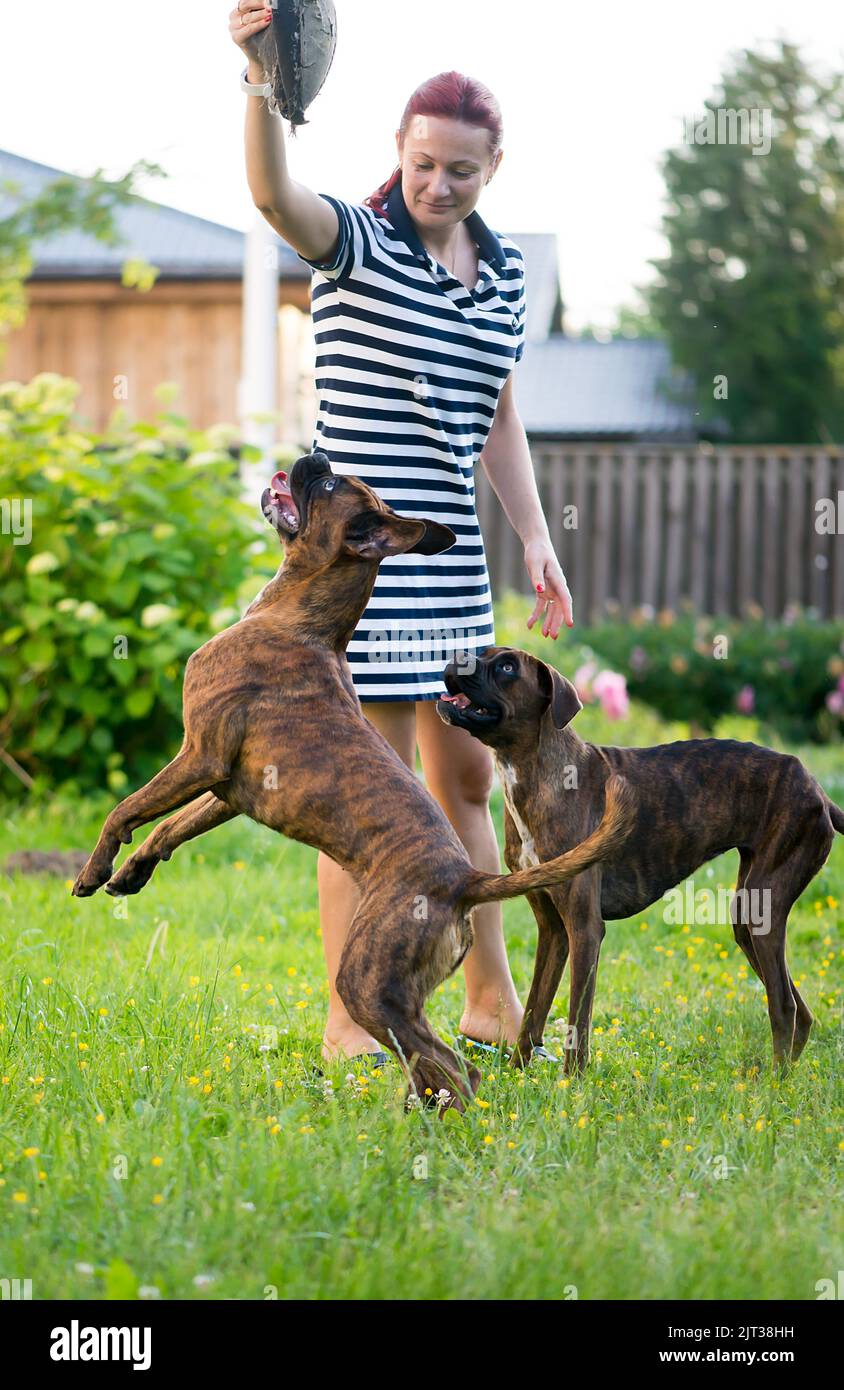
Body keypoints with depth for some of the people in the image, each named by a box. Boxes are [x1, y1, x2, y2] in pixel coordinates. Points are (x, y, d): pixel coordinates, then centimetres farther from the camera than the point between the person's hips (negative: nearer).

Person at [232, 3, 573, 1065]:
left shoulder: (503, 273, 12)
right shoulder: (354, 243, -7)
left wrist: (535, 539, 12)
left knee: (466, 776, 13)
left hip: (451, 557, 7)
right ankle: (347, 1023, 2)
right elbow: (271, 193, -30)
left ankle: (492, 1002, 24)